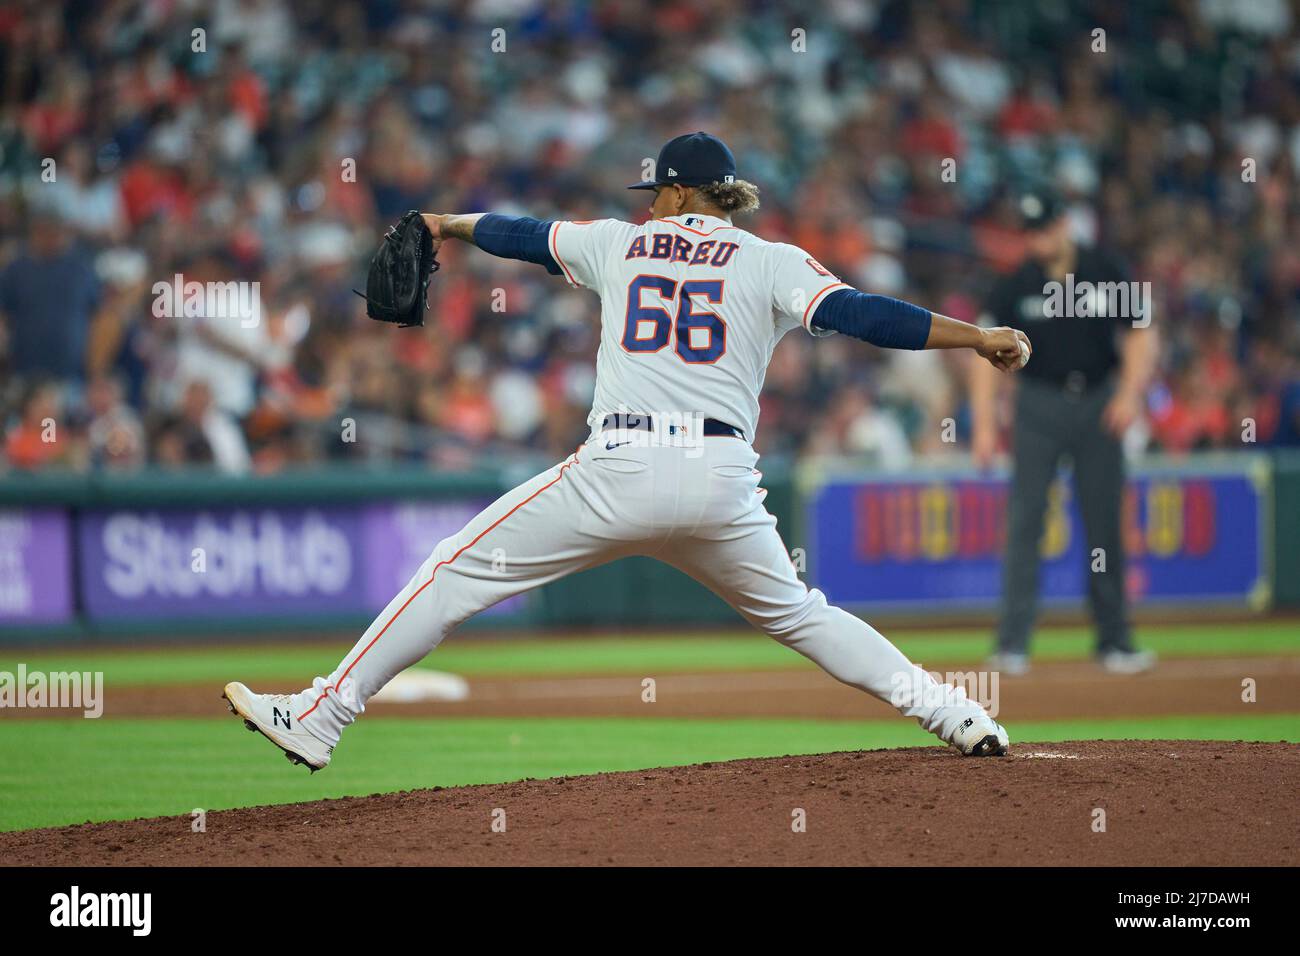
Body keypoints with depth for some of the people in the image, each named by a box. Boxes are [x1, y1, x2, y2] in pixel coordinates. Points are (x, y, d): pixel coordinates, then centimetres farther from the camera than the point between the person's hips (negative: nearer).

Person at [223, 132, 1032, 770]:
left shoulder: (620, 242, 17)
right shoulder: (772, 263, 10)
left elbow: (524, 236, 33)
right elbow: (858, 314, -4)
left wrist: (450, 226, 52)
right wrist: (979, 338, -4)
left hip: (620, 471, -2)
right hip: (724, 481, 2)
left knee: (460, 572, 5)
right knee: (795, 612, 22)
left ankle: (318, 720, 1)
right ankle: (960, 718, 13)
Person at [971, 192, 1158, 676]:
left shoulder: (1105, 273, -2)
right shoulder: (1014, 287, -4)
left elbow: (1139, 333, 2)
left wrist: (1130, 393, -12)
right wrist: (984, 425, -10)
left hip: (1099, 405, 1)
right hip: (1039, 406, -1)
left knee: (1104, 524, 3)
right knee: (1024, 522, -9)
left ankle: (1114, 641, 12)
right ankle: (1012, 644, -10)